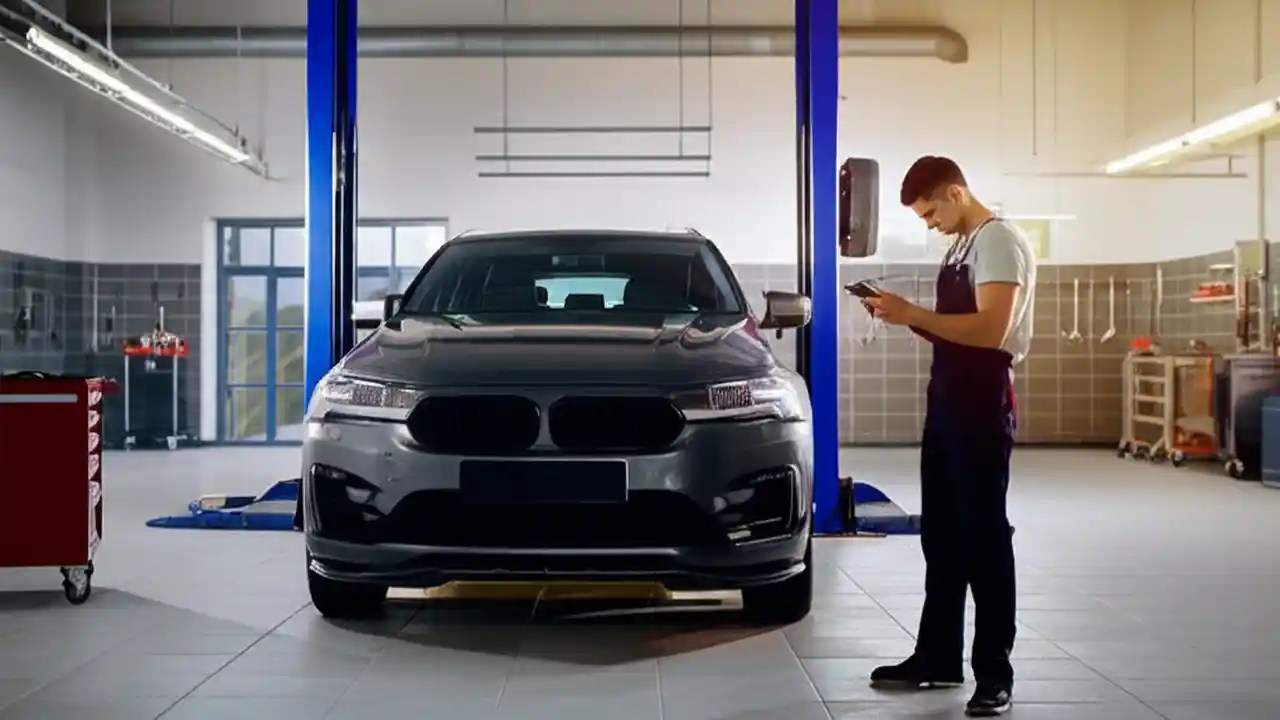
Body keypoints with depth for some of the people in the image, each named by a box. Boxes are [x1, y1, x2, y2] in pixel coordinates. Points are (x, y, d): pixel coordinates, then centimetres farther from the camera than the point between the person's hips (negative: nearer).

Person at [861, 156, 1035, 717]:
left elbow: (990, 331, -21)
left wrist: (914, 314, -20)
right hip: (946, 403, 9)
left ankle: (995, 674, 3)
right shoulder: (959, 246, 19)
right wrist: (905, 316, 4)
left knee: (984, 536, -4)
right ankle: (938, 658, 21)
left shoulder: (999, 240, -10)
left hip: (982, 406, -9)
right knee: (940, 537, 12)